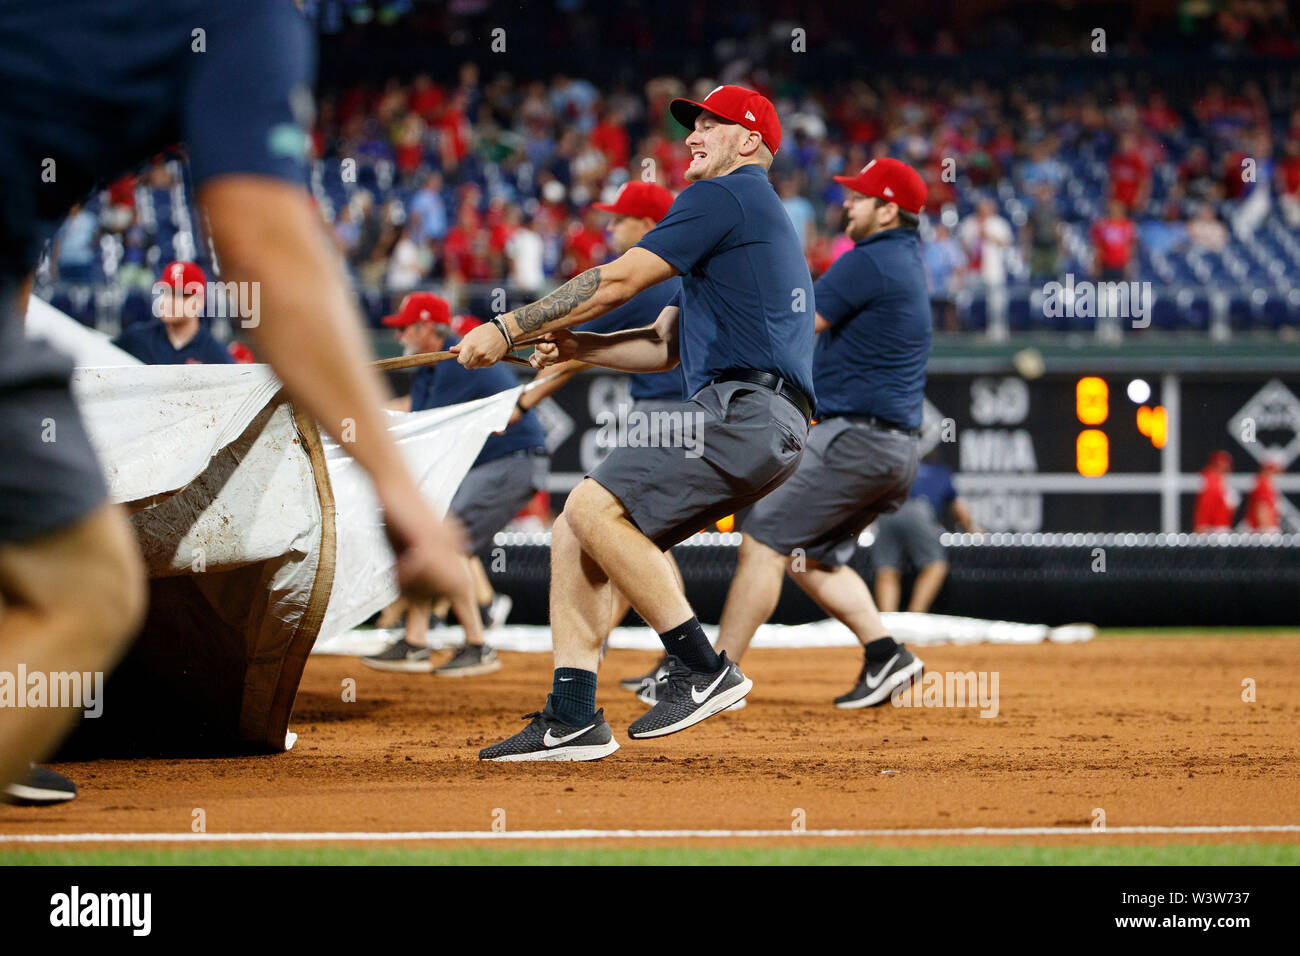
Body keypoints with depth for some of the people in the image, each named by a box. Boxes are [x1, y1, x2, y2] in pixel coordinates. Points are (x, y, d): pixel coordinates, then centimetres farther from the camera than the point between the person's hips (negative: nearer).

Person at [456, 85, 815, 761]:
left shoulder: (725, 197, -1)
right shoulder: (754, 215, 31)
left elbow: (617, 281, -7)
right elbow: (666, 345, 27)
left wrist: (510, 328, -2)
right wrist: (574, 346, 12)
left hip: (745, 410, -10)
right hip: (749, 427, 10)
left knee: (594, 508, -22)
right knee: (575, 529, 5)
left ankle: (703, 670, -21)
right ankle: (572, 720, 0)